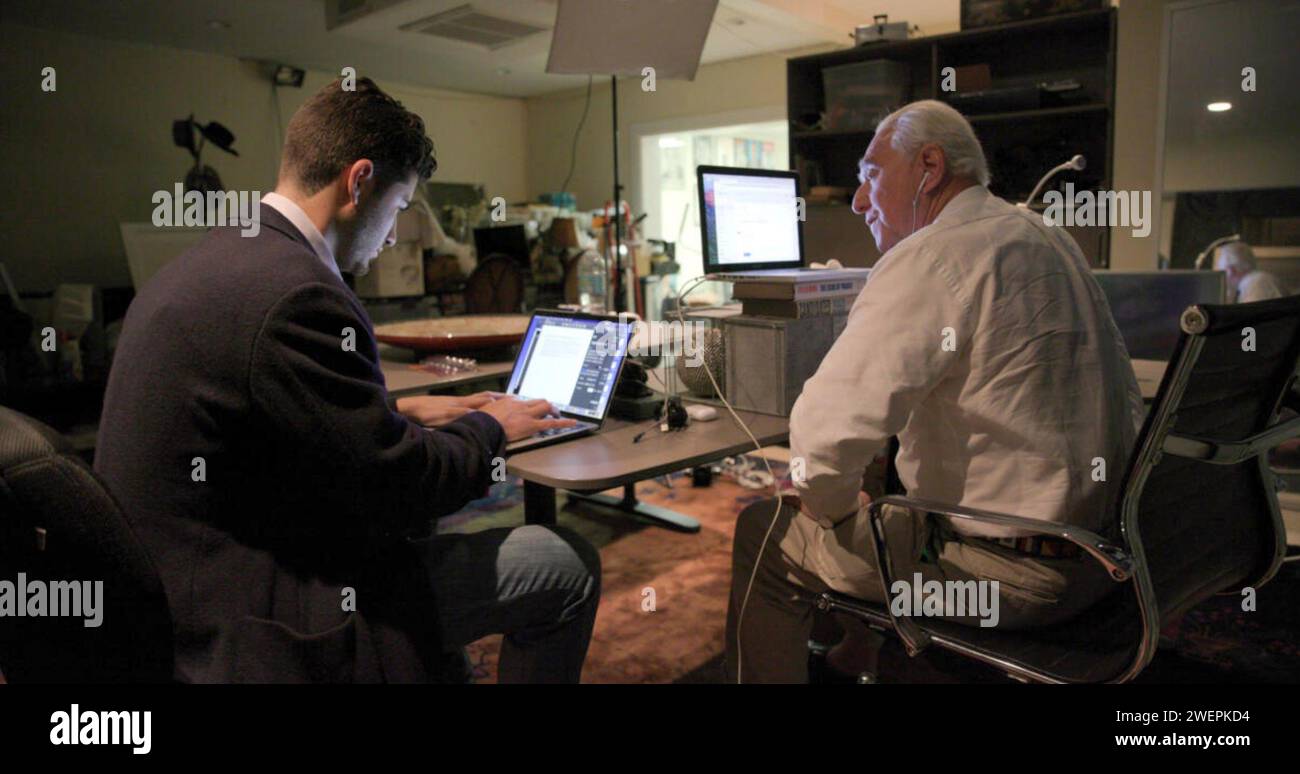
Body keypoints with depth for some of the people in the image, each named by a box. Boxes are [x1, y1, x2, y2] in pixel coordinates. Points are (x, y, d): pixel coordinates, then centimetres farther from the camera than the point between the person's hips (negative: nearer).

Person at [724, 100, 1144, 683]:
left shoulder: (933, 258, -20)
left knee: (764, 532, 2)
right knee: (883, 487, 31)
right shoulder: (1050, 240, 12)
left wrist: (827, 504, -6)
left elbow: (828, 426, -31)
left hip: (1014, 573, -10)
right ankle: (856, 660, 43)